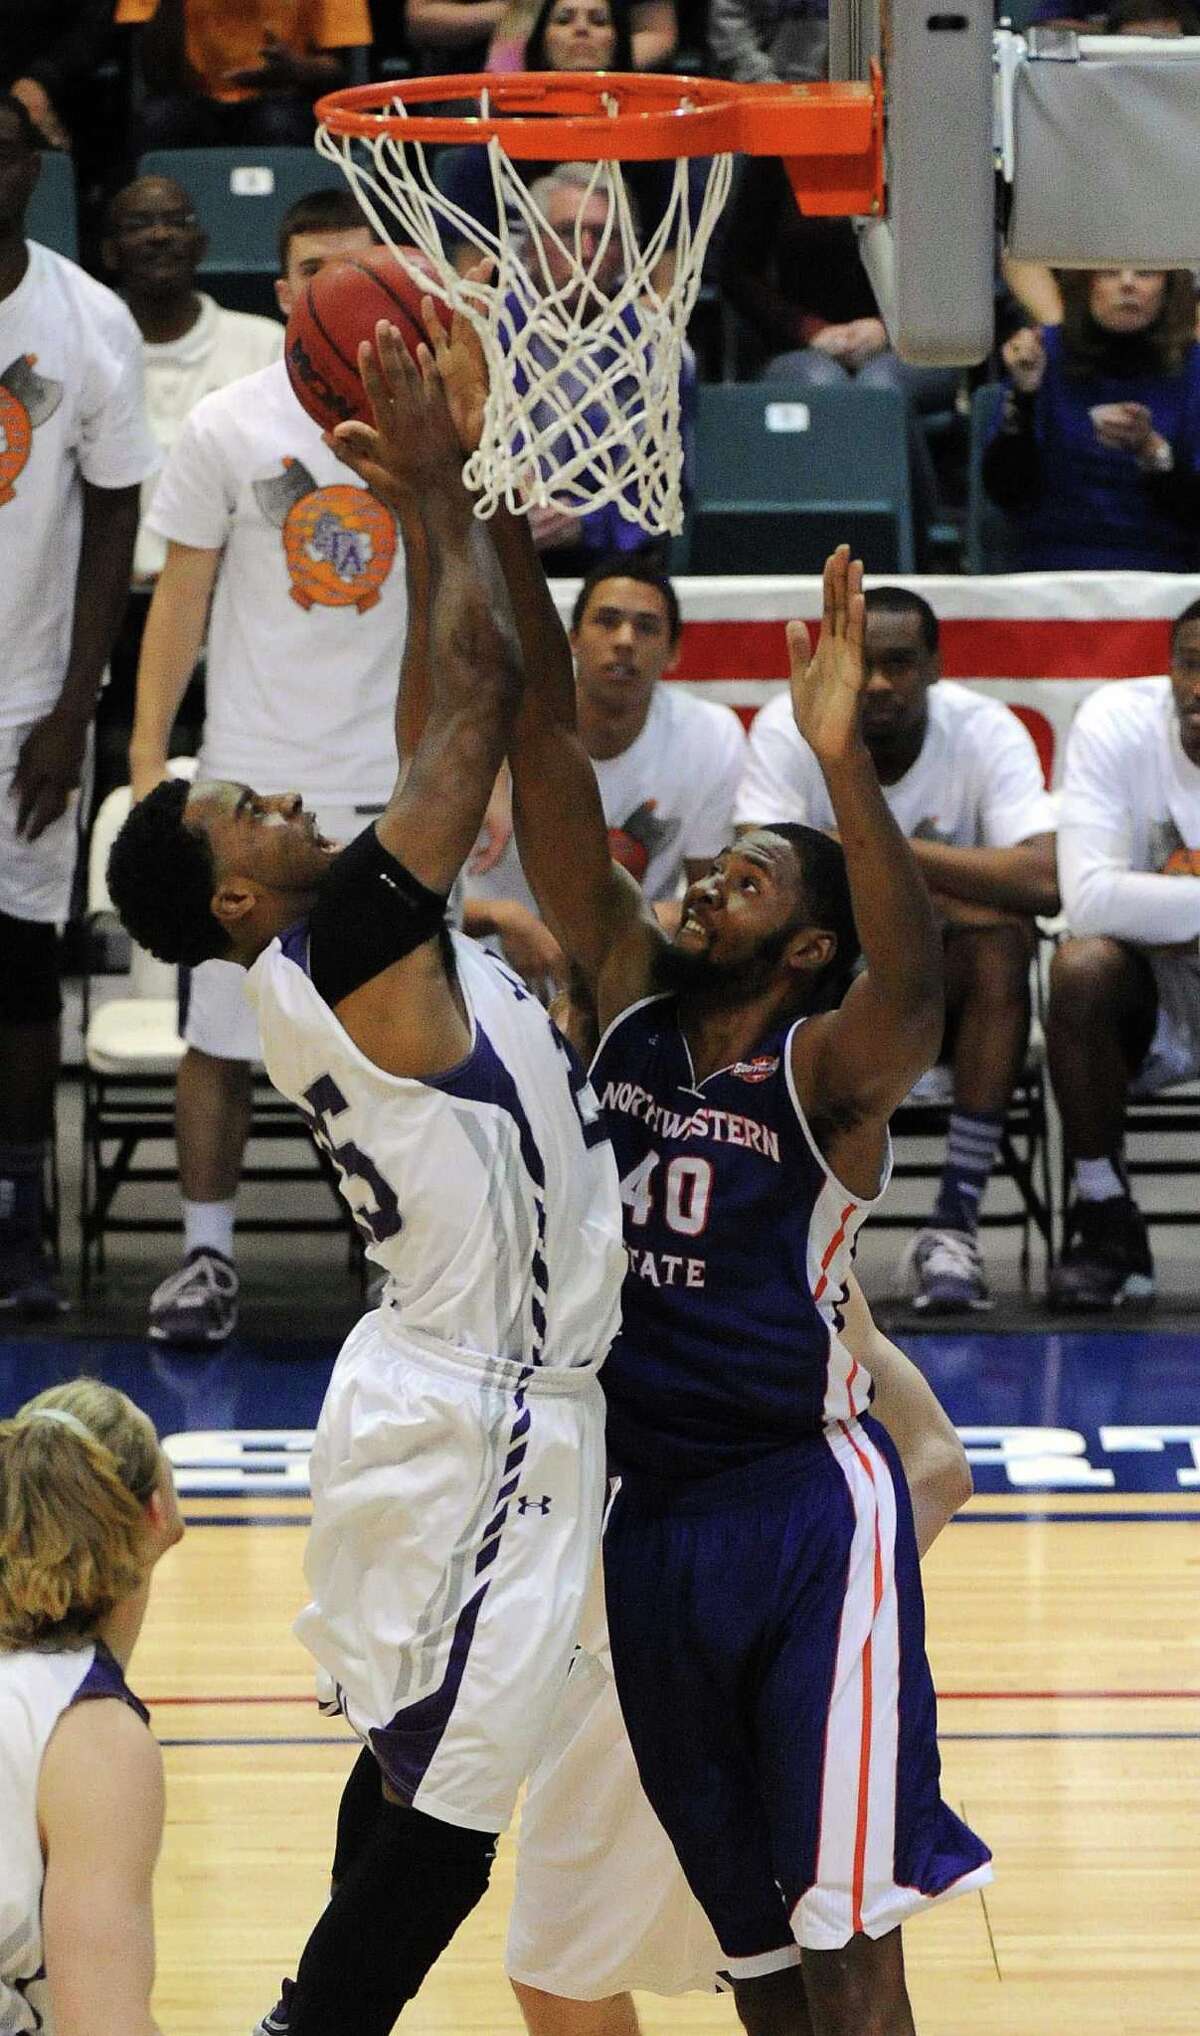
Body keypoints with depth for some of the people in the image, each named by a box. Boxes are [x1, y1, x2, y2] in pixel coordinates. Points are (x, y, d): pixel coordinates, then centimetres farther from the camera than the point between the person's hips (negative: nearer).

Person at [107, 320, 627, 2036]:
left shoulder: (324, 963, 6)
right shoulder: (356, 948, -19)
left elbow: (442, 727, 16)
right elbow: (486, 694, -19)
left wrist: (426, 514, 12)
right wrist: (437, 487, -11)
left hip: (441, 1394, 10)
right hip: (482, 1421, -10)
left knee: (413, 1760, 19)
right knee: (447, 1799, -7)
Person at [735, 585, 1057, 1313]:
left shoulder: (987, 732, -14)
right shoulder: (790, 728, -13)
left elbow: (1044, 882, -29)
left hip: (946, 1003, 0)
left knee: (1003, 936, -32)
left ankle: (956, 1223, -30)